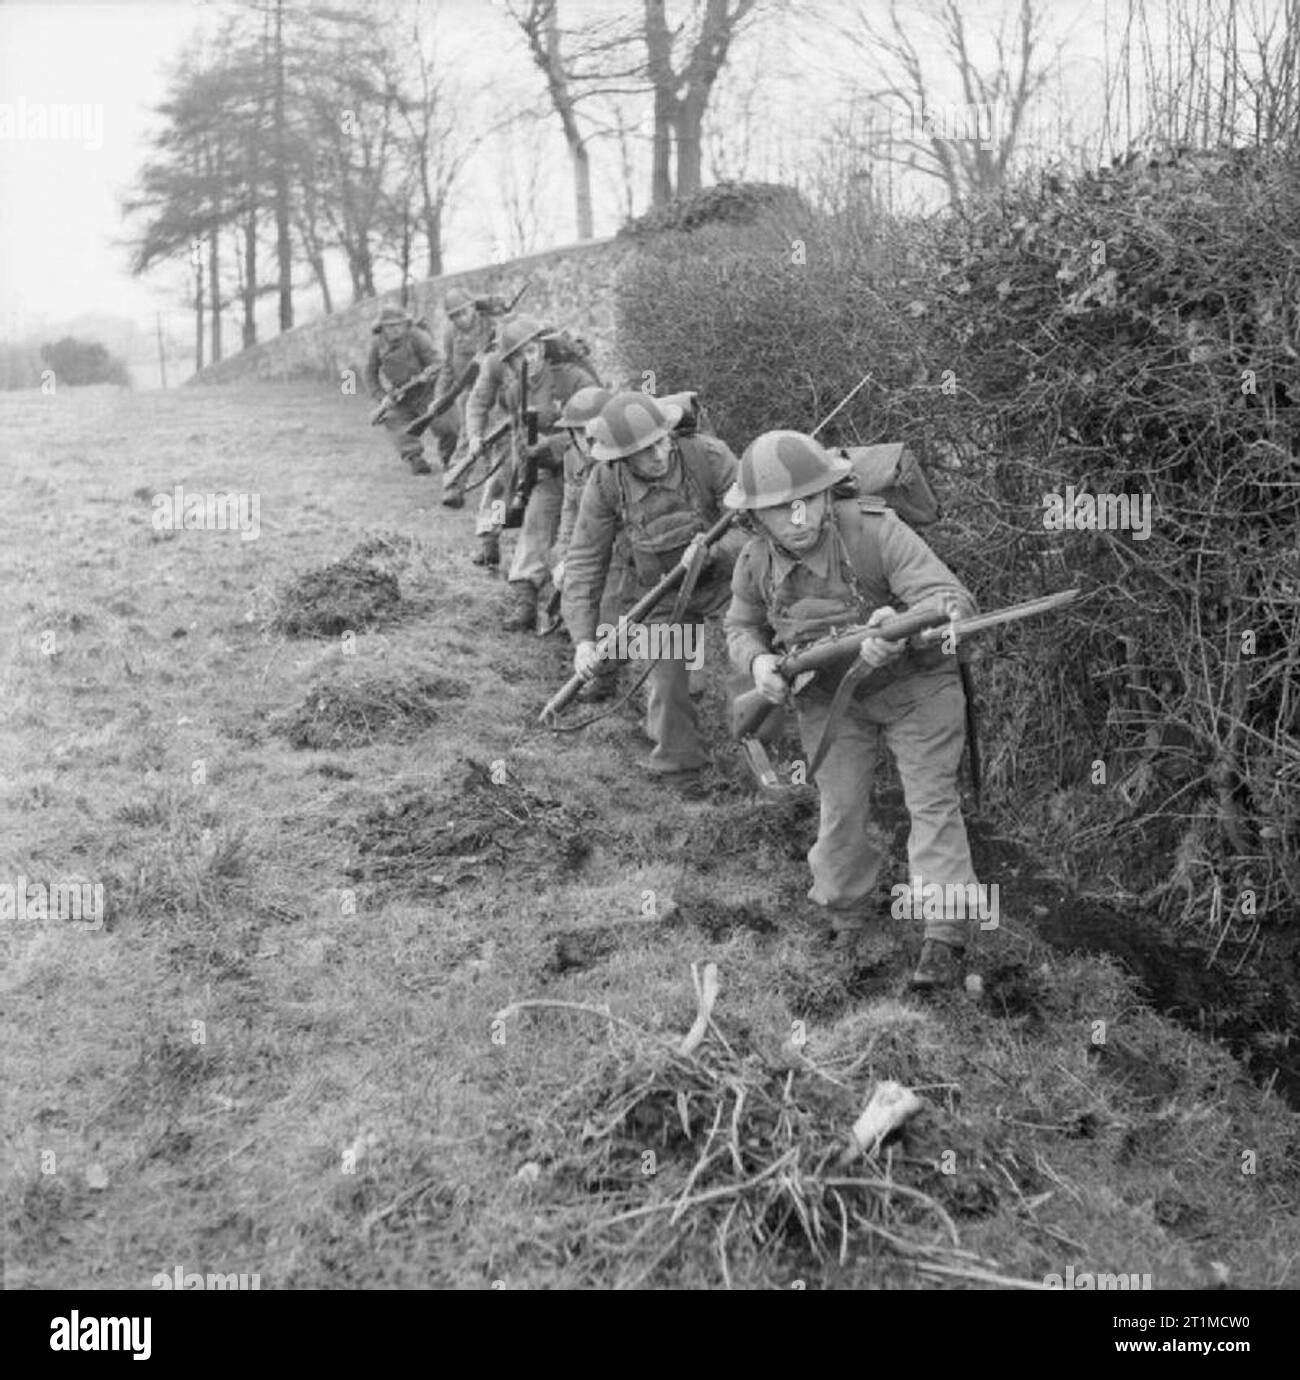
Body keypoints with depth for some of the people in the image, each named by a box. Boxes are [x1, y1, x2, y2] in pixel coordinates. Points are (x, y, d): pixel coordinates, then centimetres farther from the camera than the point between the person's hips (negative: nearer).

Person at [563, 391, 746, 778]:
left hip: (724, 576, -1)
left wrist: (711, 549, -43)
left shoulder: (710, 456, -26)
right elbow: (584, 560, -14)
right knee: (667, 683, 1)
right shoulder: (605, 483, -19)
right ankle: (677, 760, 26)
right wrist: (583, 637, -21)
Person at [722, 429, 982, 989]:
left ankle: (945, 936, -5)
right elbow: (740, 626, 7)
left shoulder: (874, 532, -31)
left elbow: (953, 600, -37)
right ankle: (844, 915, 29)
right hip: (831, 697, 4)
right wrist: (757, 661, -17)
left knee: (932, 801, -8)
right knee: (841, 808, 6)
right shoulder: (755, 564, -15)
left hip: (914, 683, -3)